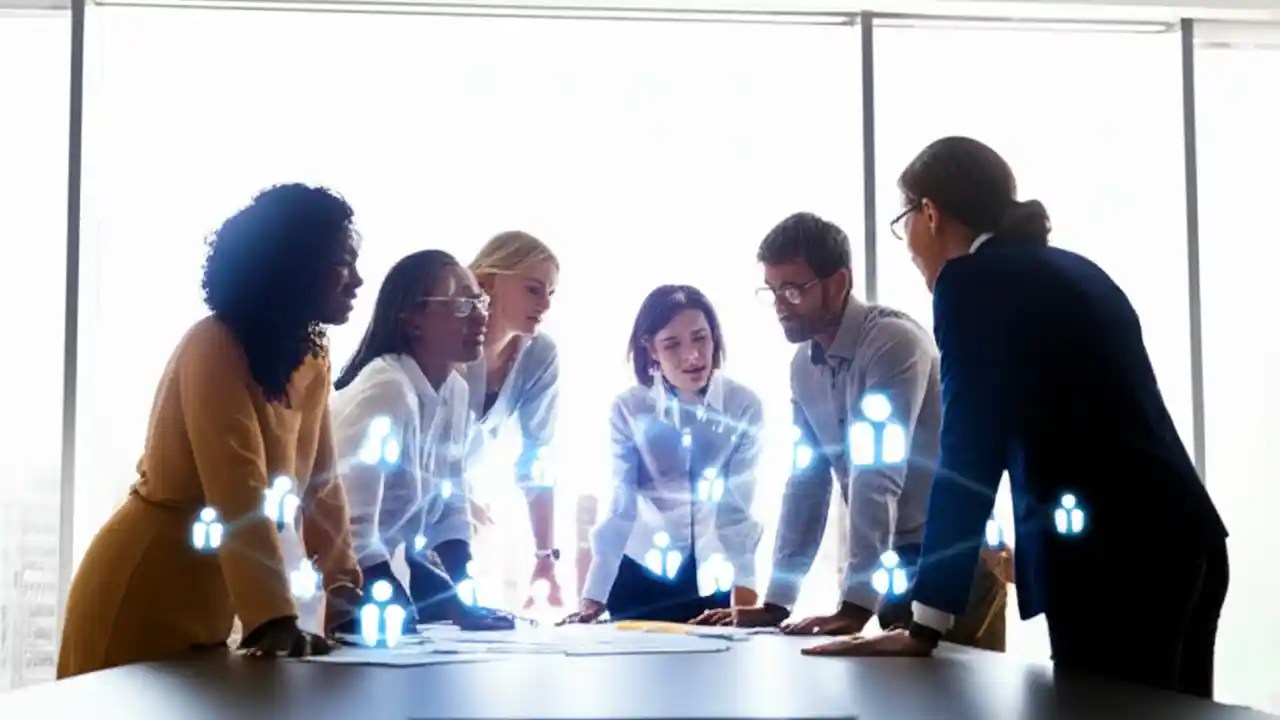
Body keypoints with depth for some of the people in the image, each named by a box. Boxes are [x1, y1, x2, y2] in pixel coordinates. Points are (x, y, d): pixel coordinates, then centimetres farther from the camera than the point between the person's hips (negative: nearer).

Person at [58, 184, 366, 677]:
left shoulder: (312, 359, 4)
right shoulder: (215, 348, -21)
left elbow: (319, 483, 7)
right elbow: (239, 496, -30)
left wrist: (344, 586, 0)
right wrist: (275, 619, -36)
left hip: (206, 603, 8)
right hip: (142, 595, -8)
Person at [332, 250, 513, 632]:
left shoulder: (457, 391, 0)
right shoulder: (386, 389, -26)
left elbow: (450, 506, 6)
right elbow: (352, 534, -33)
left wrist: (469, 596, -8)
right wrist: (452, 606, -28)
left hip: (379, 578, 8)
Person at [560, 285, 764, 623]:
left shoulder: (744, 406, -14)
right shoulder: (629, 409, -13)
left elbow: (737, 509, -16)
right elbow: (619, 509, -13)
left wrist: (744, 594, -26)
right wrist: (593, 598, -18)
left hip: (713, 580, 0)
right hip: (642, 574, 0)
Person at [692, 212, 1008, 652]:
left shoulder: (894, 343, -20)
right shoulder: (803, 366, 5)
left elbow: (878, 478, -27)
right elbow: (807, 482, 7)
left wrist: (856, 605, -31)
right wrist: (776, 602, 2)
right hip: (896, 565, 7)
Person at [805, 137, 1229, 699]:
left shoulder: (971, 279, -6)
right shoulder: (1070, 270, 19)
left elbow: (969, 454, -11)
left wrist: (924, 625, -9)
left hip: (1110, 554, -9)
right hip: (1177, 539, 9)